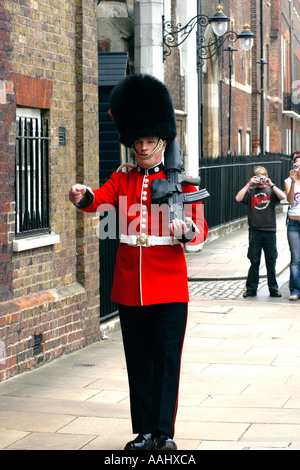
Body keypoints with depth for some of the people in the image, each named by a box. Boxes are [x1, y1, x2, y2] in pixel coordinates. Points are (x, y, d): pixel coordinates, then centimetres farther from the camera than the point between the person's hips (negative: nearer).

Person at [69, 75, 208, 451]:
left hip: (169, 288, -3)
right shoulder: (122, 181, 9)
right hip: (129, 287, 3)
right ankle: (144, 433, 15)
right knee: (138, 362, 8)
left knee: (166, 358, -5)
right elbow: (100, 200, -11)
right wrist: (82, 197, -34)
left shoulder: (180, 180, 2)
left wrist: (185, 229, -27)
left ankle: (165, 433, -1)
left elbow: (201, 230, -3)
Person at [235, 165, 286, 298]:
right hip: (255, 230, 0)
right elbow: (238, 198, -10)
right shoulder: (250, 191, 6)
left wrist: (271, 185, -13)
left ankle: (273, 289, 14)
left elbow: (283, 197, -11)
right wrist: (249, 184, -12)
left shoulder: (271, 191, 7)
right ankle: (251, 289, 9)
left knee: (271, 261, 6)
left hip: (269, 230, 1)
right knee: (254, 261, 3)